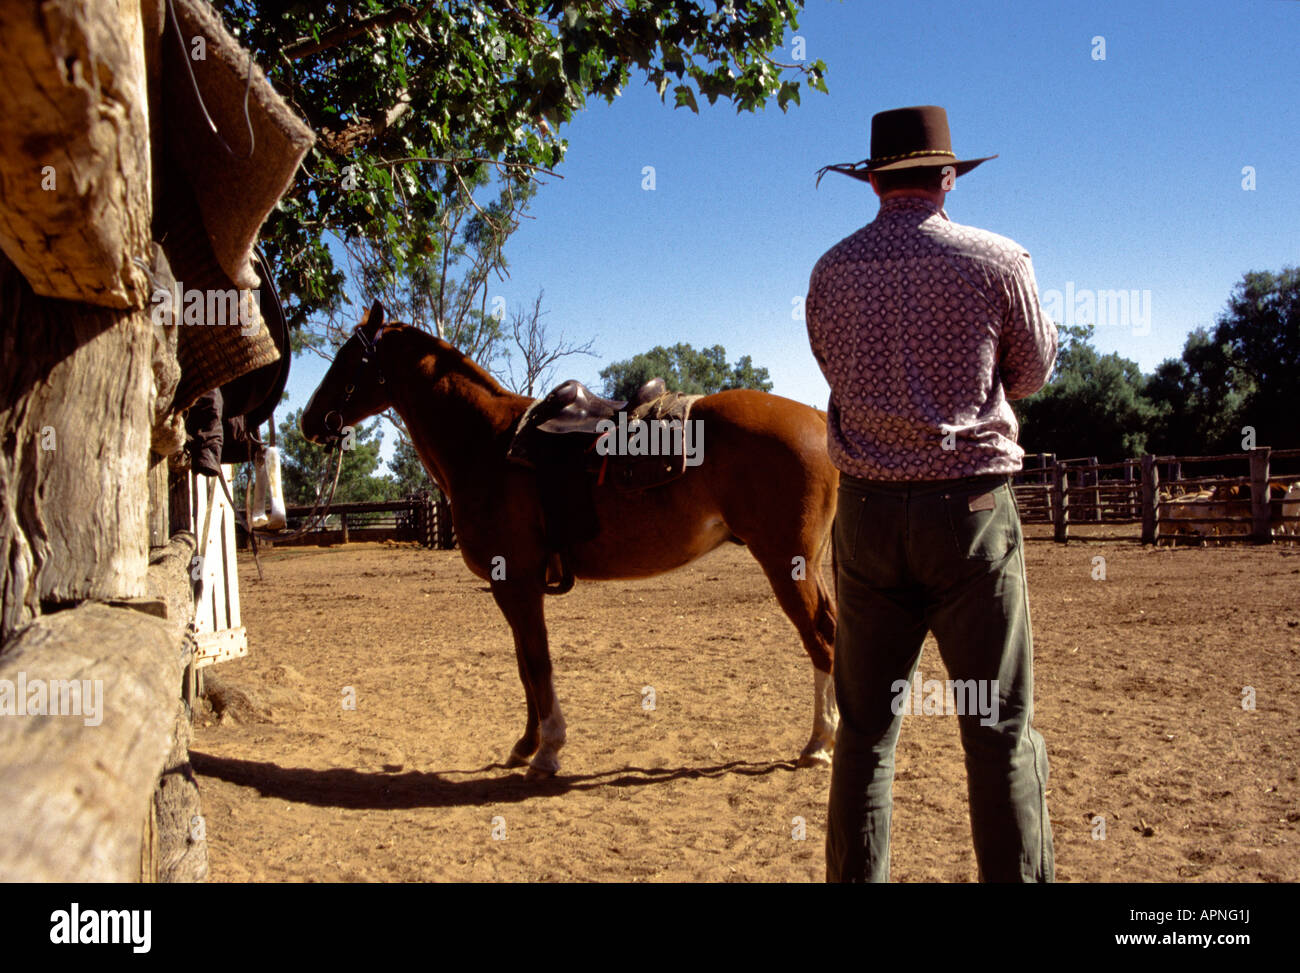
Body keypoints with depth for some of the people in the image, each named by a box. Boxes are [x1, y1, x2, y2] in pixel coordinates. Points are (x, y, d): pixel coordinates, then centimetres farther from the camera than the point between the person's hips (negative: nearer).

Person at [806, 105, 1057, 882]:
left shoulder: (831, 271, 3)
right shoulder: (999, 261, -4)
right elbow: (1031, 374, 8)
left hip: (868, 507, 3)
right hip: (971, 504, -2)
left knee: (866, 730, 12)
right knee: (1002, 730, 6)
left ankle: (858, 878, 19)